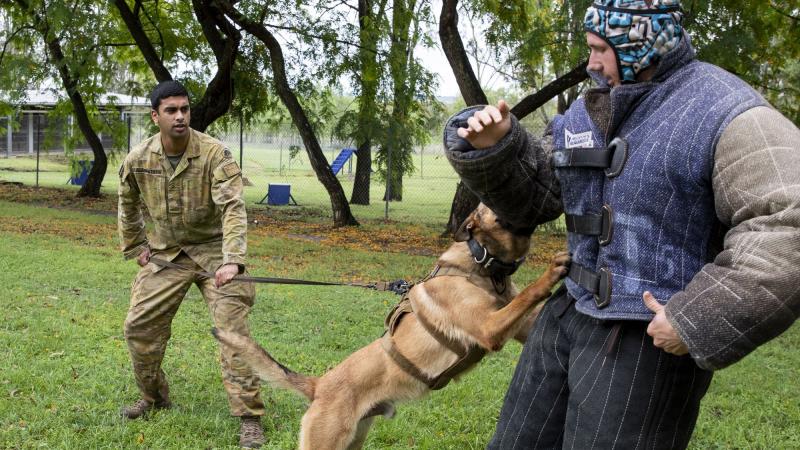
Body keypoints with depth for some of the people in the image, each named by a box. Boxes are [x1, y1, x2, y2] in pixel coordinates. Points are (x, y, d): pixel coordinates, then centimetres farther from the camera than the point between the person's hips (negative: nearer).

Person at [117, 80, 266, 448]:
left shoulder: (214, 153, -21)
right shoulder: (138, 160, -7)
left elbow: (233, 208, -29)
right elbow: (128, 206, 14)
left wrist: (232, 261, -39)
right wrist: (135, 247, 13)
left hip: (213, 251, -4)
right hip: (166, 254, 5)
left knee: (232, 328, -13)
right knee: (139, 326, 5)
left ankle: (249, 417, -6)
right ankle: (154, 397, 30)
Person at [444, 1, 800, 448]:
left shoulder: (725, 114, -15)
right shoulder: (589, 114, 9)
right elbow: (529, 194, 16)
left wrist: (698, 321, -25)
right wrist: (493, 147, -5)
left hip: (648, 340, -8)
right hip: (569, 315, 8)